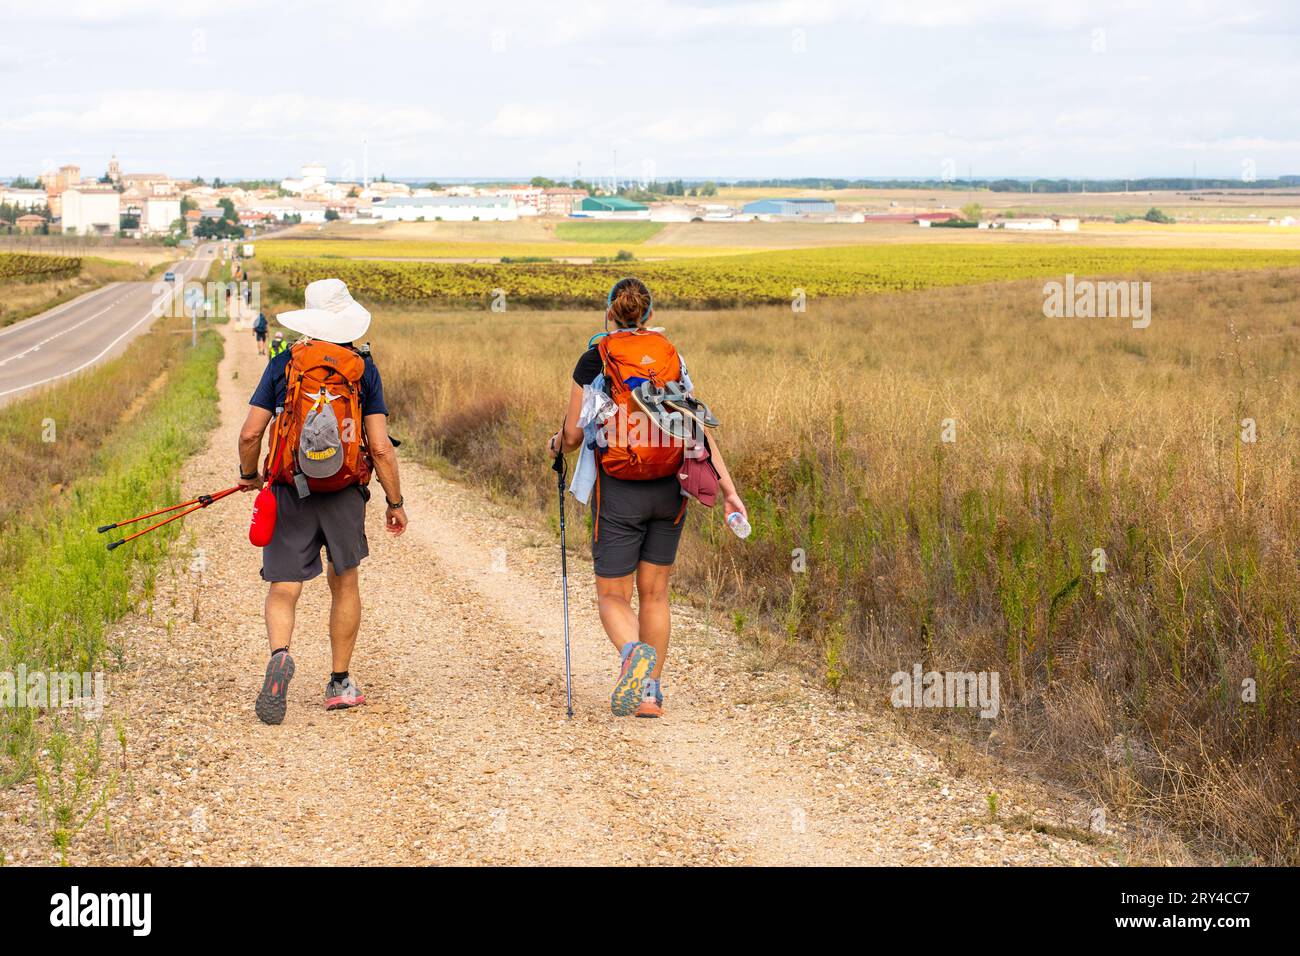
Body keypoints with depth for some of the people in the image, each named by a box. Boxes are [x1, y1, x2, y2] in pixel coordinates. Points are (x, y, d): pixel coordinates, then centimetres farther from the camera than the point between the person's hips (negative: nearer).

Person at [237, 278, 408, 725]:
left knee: (282, 589, 1)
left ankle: (279, 654, -29)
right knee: (344, 584, 18)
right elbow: (380, 447, -6)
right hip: (345, 495, 1)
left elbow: (250, 434, -4)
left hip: (290, 492, -1)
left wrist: (248, 473, 15)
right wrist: (395, 501, 4)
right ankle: (340, 683, 24)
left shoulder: (284, 363, -2)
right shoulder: (363, 368, -2)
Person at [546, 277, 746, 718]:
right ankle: (651, 693, 16)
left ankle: (633, 653, -28)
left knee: (612, 596, 3)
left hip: (619, 490, -4)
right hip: (669, 488, 4)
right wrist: (728, 489, -3)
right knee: (654, 593, 15)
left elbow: (574, 435, -4)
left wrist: (555, 445, 20)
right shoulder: (672, 358, 6)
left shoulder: (594, 360, -4)